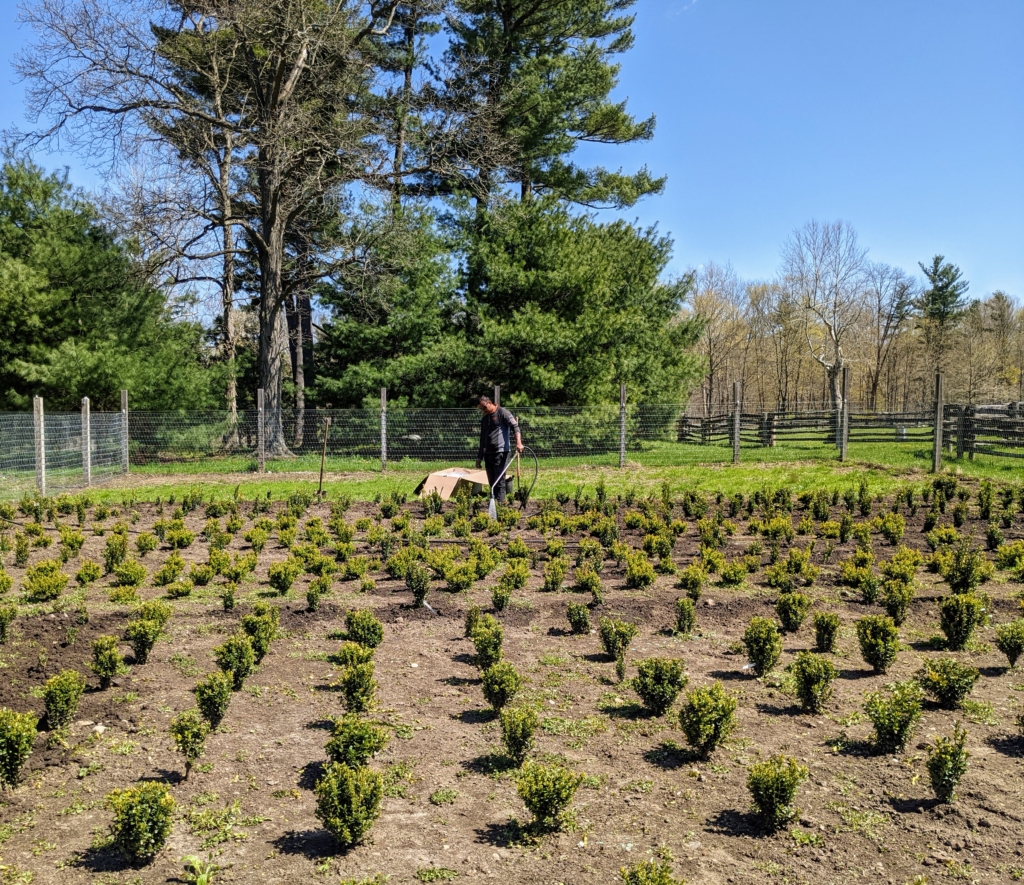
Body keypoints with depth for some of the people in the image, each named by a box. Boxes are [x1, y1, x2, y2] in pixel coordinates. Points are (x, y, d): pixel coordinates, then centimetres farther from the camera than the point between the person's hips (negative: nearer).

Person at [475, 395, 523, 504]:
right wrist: (479, 457, 21)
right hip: (488, 453, 7)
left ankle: (500, 503, -8)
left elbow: (515, 426, -14)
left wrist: (518, 442, -29)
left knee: (499, 481, -9)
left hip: (501, 453, -7)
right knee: (492, 482, 6)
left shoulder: (502, 413, -3)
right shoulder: (484, 419, 19)